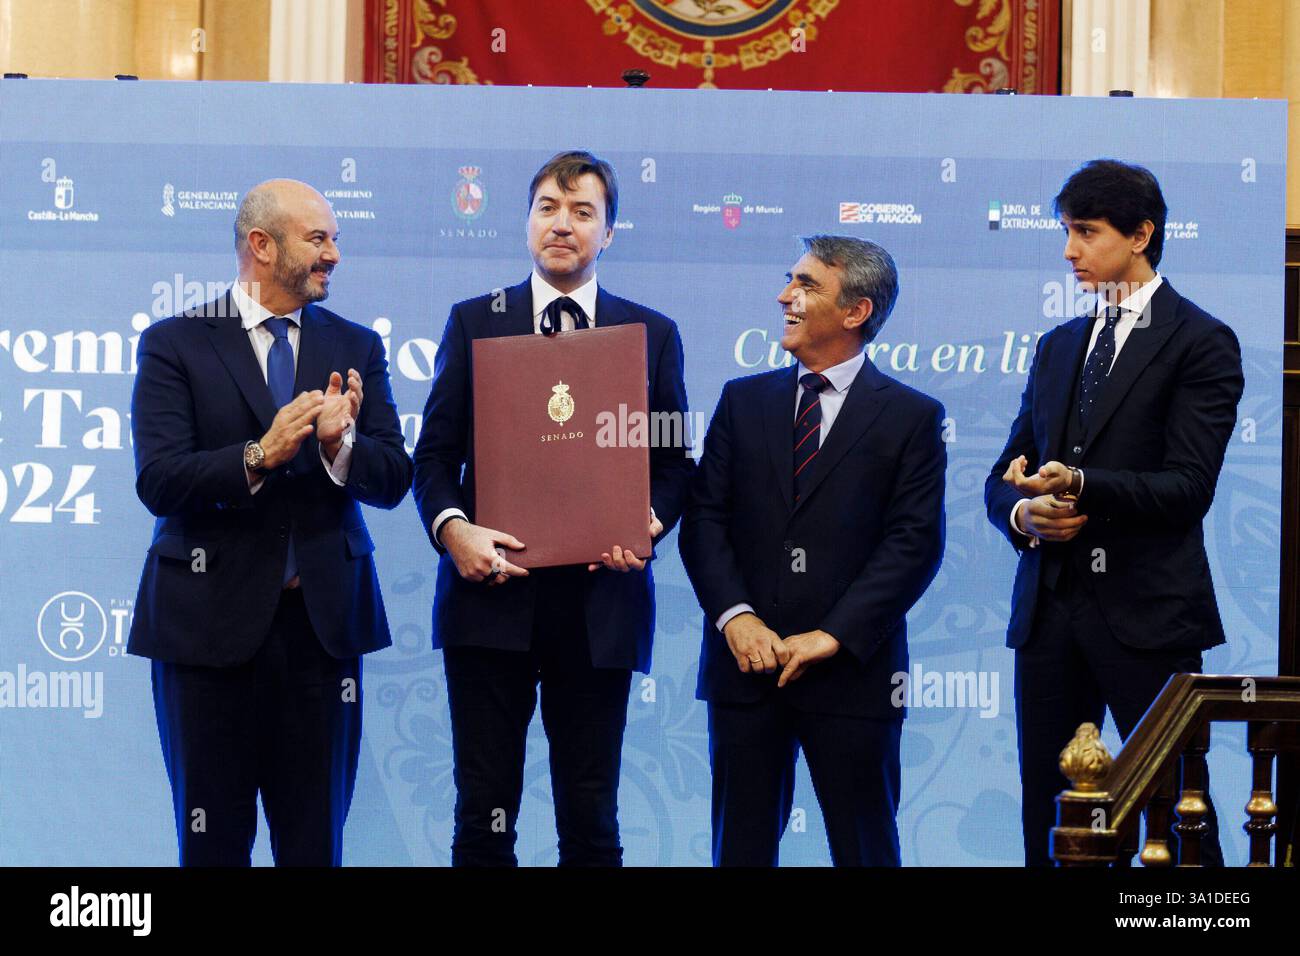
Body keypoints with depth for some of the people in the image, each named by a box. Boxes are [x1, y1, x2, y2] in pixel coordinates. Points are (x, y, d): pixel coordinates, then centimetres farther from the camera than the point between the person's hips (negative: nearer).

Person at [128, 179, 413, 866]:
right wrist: (260, 456, -24)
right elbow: (159, 483, -11)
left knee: (316, 840, 5)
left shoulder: (356, 348, 10)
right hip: (212, 620, -3)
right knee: (212, 841, 5)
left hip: (324, 617, 3)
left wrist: (341, 444, -17)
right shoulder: (175, 345, -1)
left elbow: (393, 481, 4)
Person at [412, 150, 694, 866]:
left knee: (591, 820, 4)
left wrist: (649, 523, -11)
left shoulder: (653, 335, 11)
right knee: (483, 812, 1)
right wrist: (453, 529, -13)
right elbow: (434, 454, 6)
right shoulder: (474, 322, 10)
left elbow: (674, 461, 10)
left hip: (600, 600, 0)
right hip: (491, 593, 0)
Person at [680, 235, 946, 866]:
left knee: (864, 848, 3)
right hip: (745, 665, 3)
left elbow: (914, 542, -6)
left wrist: (832, 636, -14)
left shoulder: (912, 418, 2)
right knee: (741, 845, 5)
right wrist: (734, 616, -10)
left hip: (851, 669, -3)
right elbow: (705, 519, 6)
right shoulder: (743, 401, 12)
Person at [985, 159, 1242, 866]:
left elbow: (1188, 487, -11)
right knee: (1048, 819, 6)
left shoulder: (1201, 342, -2)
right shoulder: (1058, 346, 18)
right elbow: (1003, 479, 19)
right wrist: (1022, 512, -5)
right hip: (1049, 610, 6)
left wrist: (1081, 486, -25)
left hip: (1146, 614, -6)